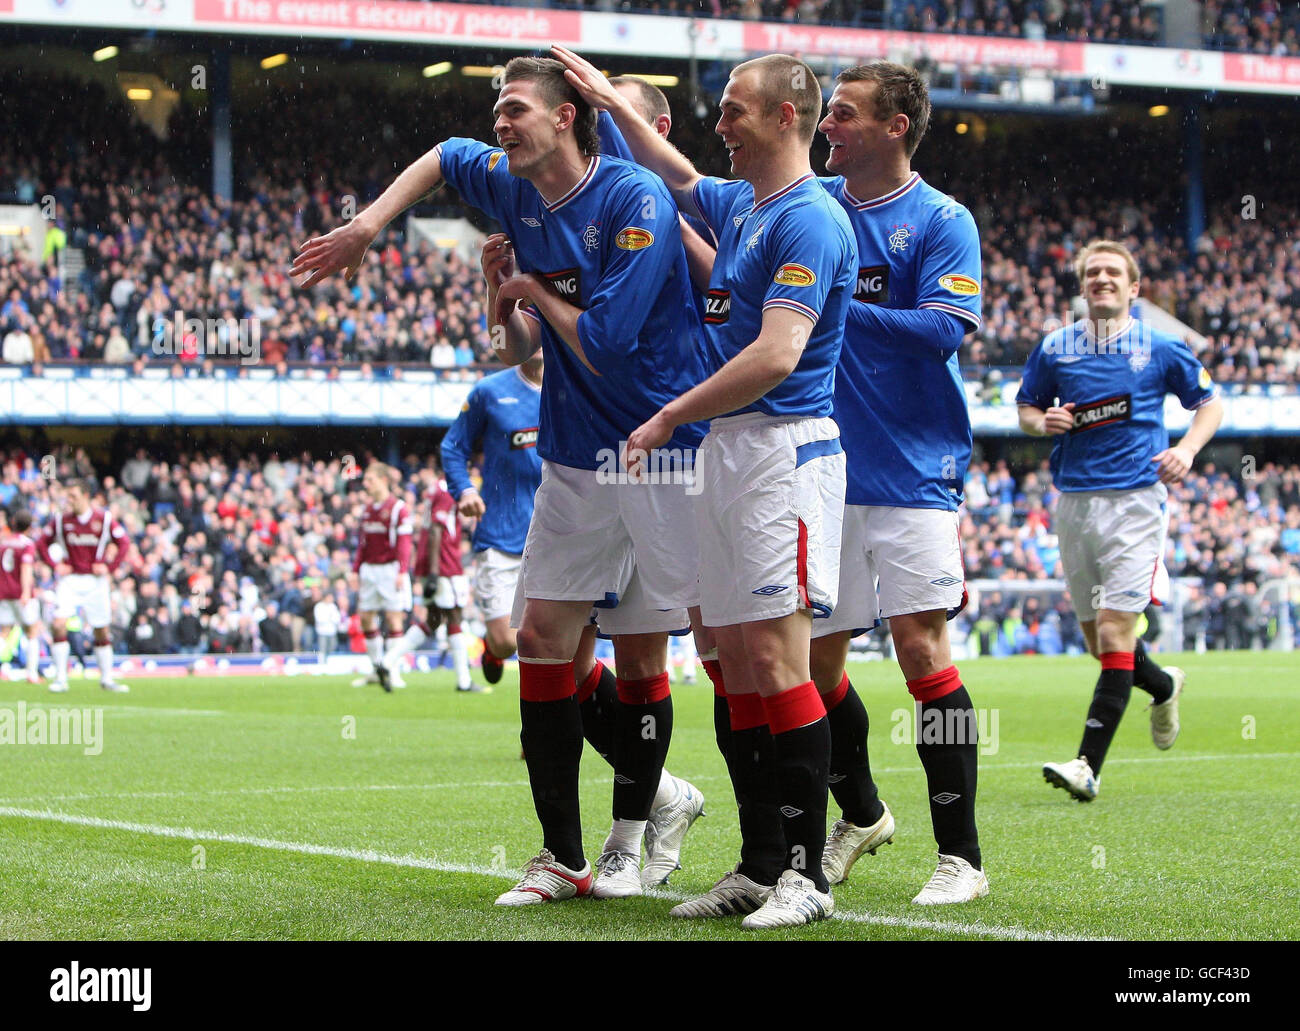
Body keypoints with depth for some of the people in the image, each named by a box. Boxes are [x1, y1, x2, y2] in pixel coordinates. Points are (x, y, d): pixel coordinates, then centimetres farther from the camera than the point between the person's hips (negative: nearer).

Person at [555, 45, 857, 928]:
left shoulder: (808, 221, -12)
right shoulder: (741, 207, 17)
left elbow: (777, 355, -21)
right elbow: (678, 178, 40)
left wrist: (671, 417, -15)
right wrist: (613, 101, 38)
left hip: (784, 447, -10)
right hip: (728, 449, 10)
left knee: (775, 656, -13)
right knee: (735, 660, 7)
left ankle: (807, 875, -10)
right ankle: (759, 869, 12)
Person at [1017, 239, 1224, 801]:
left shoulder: (1160, 348, 2)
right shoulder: (1054, 348, 8)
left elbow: (1210, 402, 12)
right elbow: (1025, 408, 19)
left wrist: (1186, 449, -6)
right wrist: (1045, 422, -4)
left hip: (1134, 498, -4)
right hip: (1074, 500, 4)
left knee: (1114, 633, -13)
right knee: (1098, 638, 11)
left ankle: (1088, 764, -16)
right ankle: (1163, 686, 44)